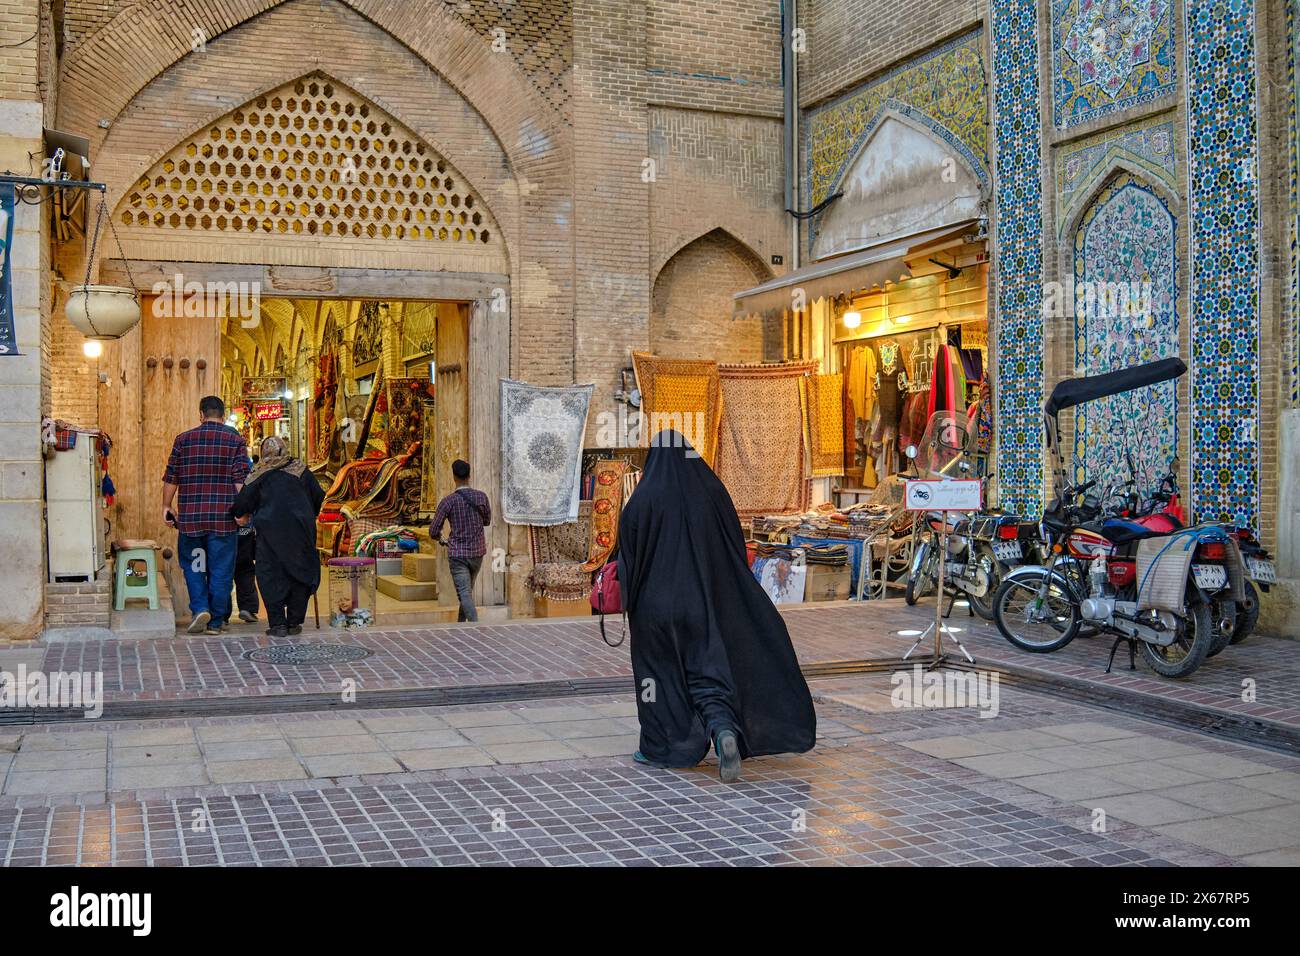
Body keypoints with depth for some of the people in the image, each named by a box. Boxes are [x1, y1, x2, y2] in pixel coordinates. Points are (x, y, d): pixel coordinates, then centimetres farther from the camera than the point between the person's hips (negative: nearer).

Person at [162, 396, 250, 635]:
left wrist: (167, 506, 14)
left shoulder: (183, 439, 6)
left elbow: (171, 478, 6)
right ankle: (216, 621, 10)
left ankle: (200, 608, -2)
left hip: (190, 515, 1)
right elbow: (240, 480, -6)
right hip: (223, 516, -1)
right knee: (221, 568, 6)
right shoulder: (235, 439, 2)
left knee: (192, 565, 16)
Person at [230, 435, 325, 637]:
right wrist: (310, 516, 25)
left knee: (270, 575, 5)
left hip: (270, 530, -2)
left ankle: (277, 623, -1)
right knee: (299, 574, 10)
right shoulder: (300, 470, 7)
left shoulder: (259, 475, 2)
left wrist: (241, 515, 21)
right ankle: (294, 622, 11)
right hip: (301, 527, 2)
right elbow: (319, 496, 9)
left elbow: (243, 501, 0)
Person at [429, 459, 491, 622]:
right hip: (478, 552, 4)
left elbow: (433, 531, -6)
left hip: (457, 554, -4)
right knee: (468, 589, 22)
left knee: (464, 594, -8)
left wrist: (438, 538, 16)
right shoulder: (482, 497, -4)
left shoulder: (448, 501, -12)